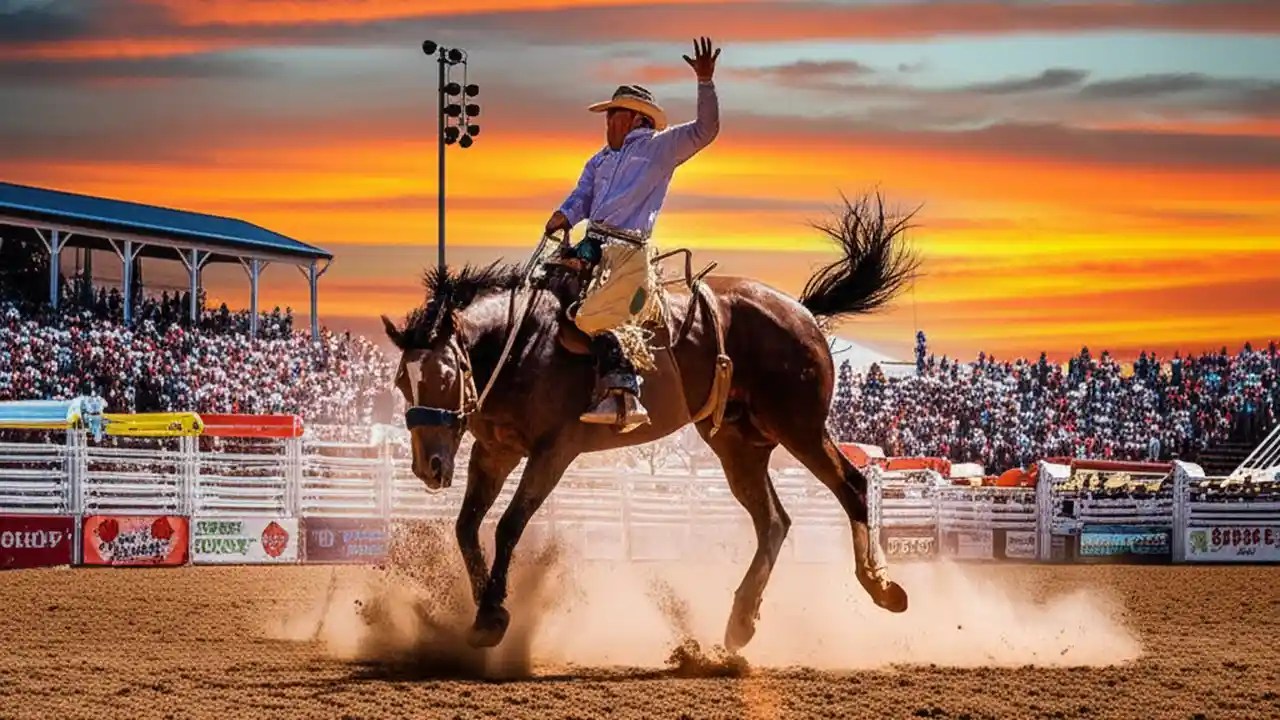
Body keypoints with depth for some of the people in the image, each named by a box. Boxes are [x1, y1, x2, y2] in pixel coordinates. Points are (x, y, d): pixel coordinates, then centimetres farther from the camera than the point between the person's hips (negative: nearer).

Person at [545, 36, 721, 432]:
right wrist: (563, 216, -3)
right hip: (592, 245, 7)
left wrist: (705, 82, -9)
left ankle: (624, 396, -23)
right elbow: (581, 199, 20)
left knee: (594, 317, -23)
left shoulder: (659, 147, 11)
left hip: (628, 251, -7)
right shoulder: (600, 161, 30)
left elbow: (705, 130, 1)